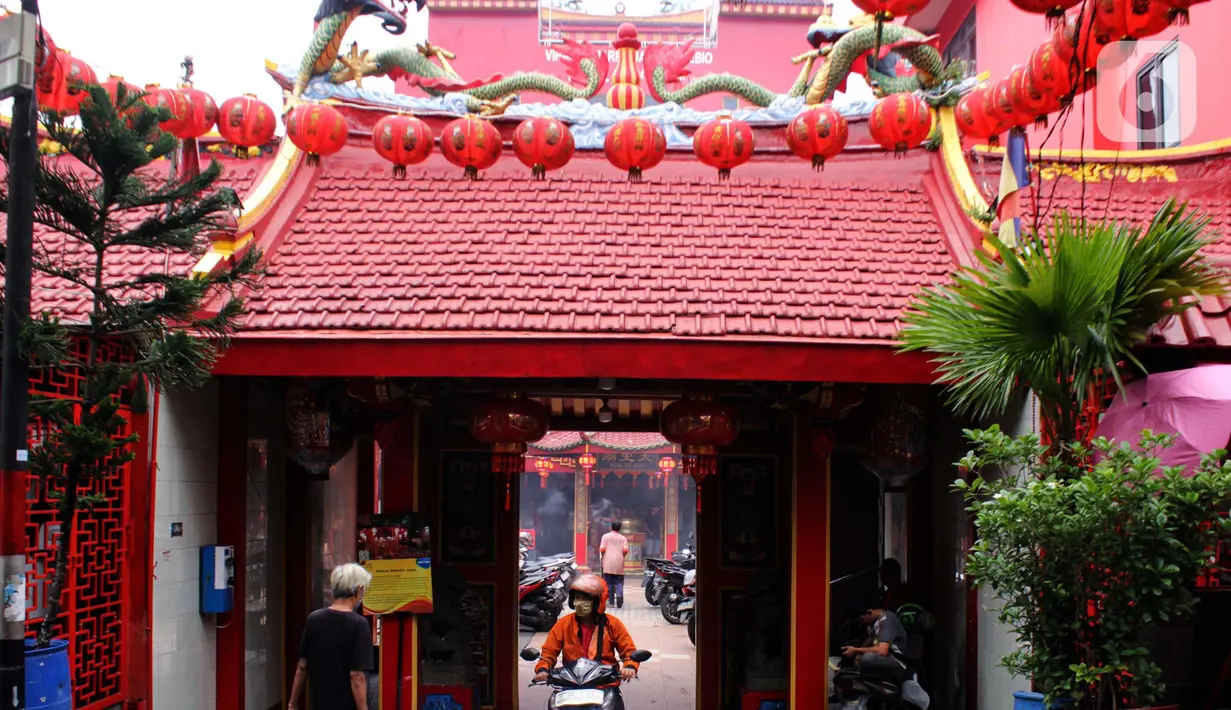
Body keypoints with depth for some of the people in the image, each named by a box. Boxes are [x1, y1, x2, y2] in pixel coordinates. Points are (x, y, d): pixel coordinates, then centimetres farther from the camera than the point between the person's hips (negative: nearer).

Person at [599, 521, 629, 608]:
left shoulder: (606, 536, 4)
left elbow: (602, 549, -5)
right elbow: (625, 550, -5)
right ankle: (619, 596, -24)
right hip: (619, 565, 1)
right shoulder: (623, 538, 7)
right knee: (618, 583, 3)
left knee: (608, 583, 5)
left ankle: (611, 602, 6)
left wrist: (602, 556, 15)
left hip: (608, 564, -1)